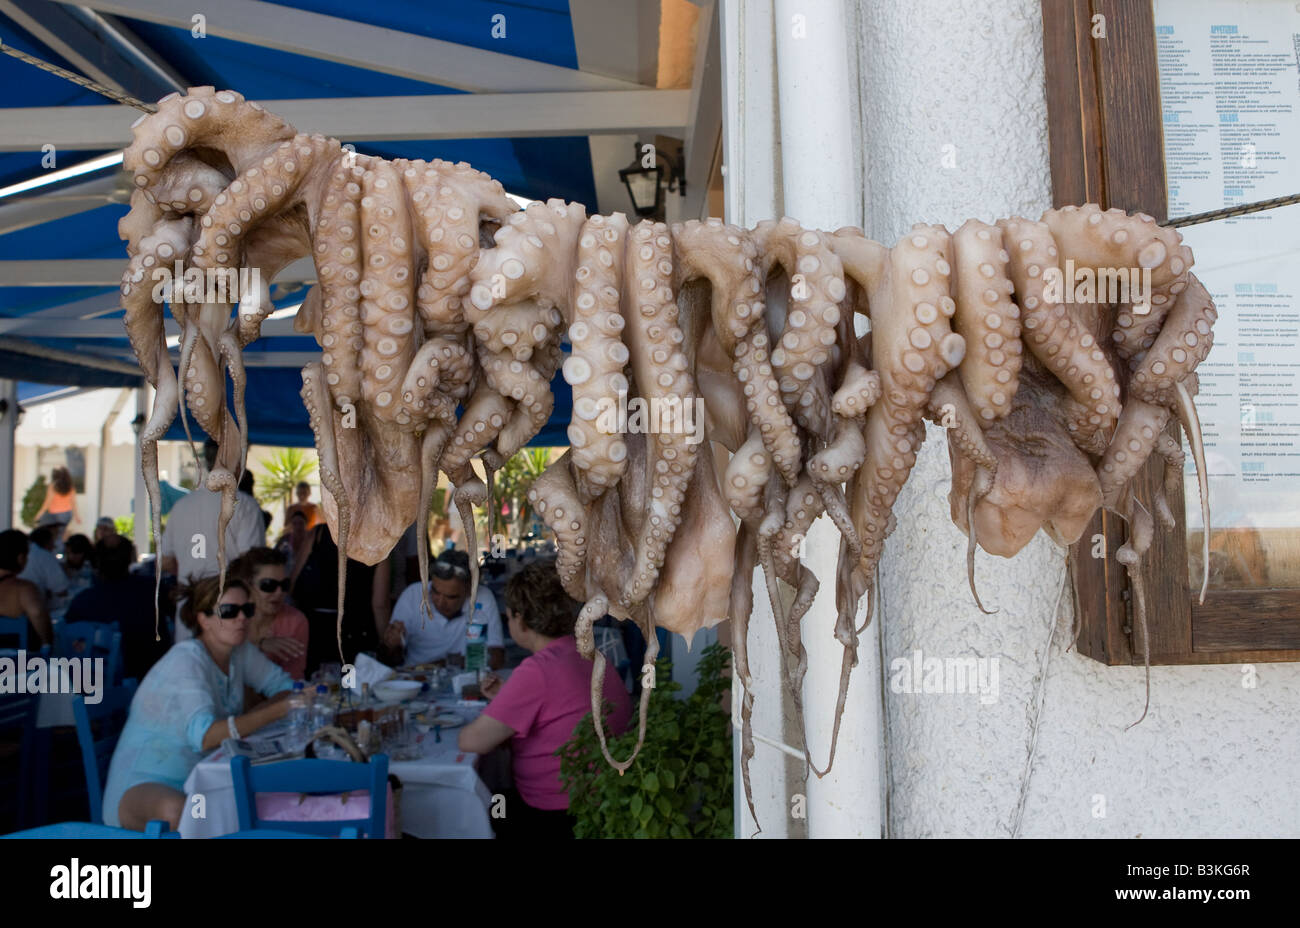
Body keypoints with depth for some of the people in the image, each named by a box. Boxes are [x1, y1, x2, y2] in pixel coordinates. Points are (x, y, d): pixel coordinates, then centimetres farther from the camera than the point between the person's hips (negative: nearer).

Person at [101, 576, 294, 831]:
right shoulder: (187, 660, -22)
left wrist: (251, 720, -15)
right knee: (176, 811, -40)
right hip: (144, 785, -6)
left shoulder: (241, 651, 0)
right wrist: (281, 708, -41)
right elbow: (203, 736, -35)